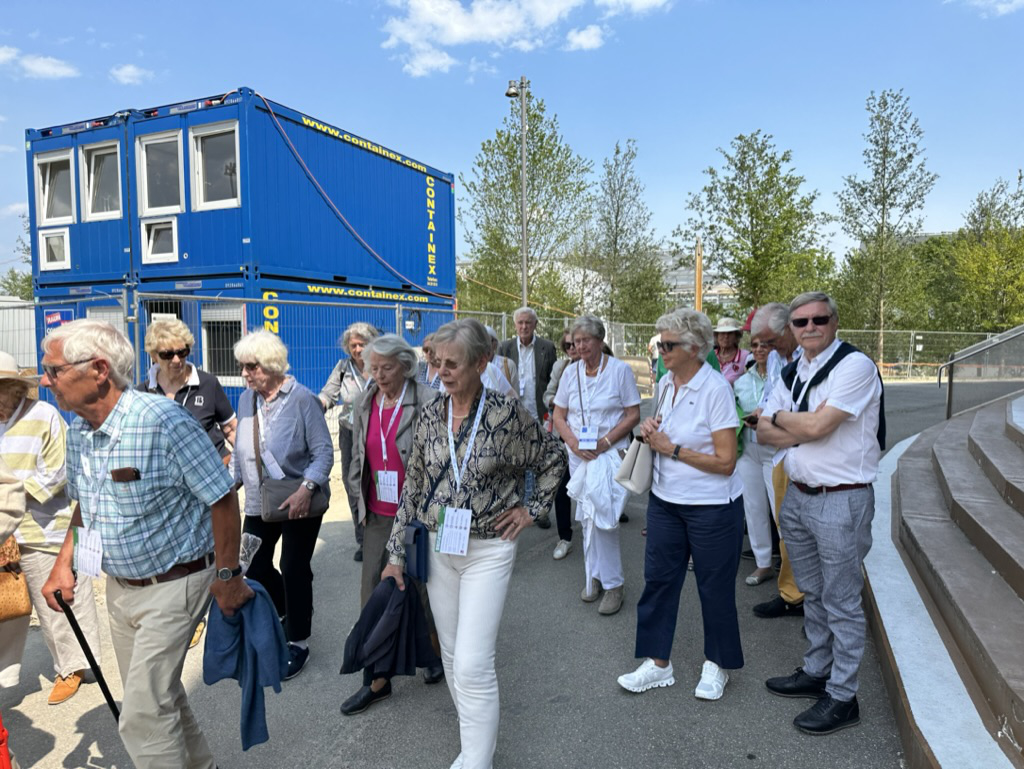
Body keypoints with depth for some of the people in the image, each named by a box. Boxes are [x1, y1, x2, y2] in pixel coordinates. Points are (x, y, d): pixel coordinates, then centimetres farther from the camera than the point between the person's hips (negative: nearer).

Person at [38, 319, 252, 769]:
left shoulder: (163, 420, -25)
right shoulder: (78, 432, 1)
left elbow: (221, 498, -21)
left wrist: (228, 576, -17)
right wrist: (63, 562, 5)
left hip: (172, 585, -8)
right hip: (119, 587, 8)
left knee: (143, 717, -5)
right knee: (158, 695, 22)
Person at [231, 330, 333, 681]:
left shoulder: (302, 400, -15)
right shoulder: (246, 400, 5)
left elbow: (323, 452, -17)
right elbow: (241, 452, 15)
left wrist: (307, 488, -31)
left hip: (298, 503, -6)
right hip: (258, 504, 6)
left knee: (294, 570, 3)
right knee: (254, 568, 13)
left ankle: (297, 641, 22)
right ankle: (289, 613, 41)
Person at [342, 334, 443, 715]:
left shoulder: (428, 402, -13)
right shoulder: (363, 404, 5)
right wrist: (360, 498, 13)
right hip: (378, 515, 5)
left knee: (422, 589, 11)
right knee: (373, 594, 9)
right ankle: (376, 680, 24)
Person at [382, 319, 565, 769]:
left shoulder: (508, 413, -13)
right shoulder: (431, 416, -1)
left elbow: (553, 460, 2)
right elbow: (413, 487, 5)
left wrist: (531, 508, -3)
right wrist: (395, 553, 6)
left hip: (488, 550, -5)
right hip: (439, 547, 5)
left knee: (473, 665, -8)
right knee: (452, 656, 16)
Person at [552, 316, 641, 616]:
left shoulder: (620, 370, -5)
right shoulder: (570, 372, 6)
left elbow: (633, 415, -4)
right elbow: (559, 415, 9)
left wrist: (605, 441, -15)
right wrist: (572, 441, -9)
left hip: (610, 453, -4)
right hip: (578, 456, 4)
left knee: (601, 516, -10)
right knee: (587, 518, 11)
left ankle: (611, 582, 6)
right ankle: (595, 576, 27)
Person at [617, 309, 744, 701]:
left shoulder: (715, 389, -18)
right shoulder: (665, 383, 3)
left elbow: (725, 462, -19)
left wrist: (671, 449, -17)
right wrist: (651, 430, -1)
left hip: (712, 506, -6)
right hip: (665, 499, 7)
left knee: (714, 587, 10)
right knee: (658, 578, 10)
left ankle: (717, 663, 32)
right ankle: (658, 662, 26)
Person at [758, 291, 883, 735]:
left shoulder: (854, 365, -14)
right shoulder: (792, 374, 9)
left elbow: (816, 425, -24)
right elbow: (764, 433, 4)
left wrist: (778, 416, -5)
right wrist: (803, 430, -14)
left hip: (841, 500, -7)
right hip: (797, 495, 7)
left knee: (841, 603, 5)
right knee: (813, 594, 20)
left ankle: (842, 698, 20)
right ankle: (816, 672, 37)